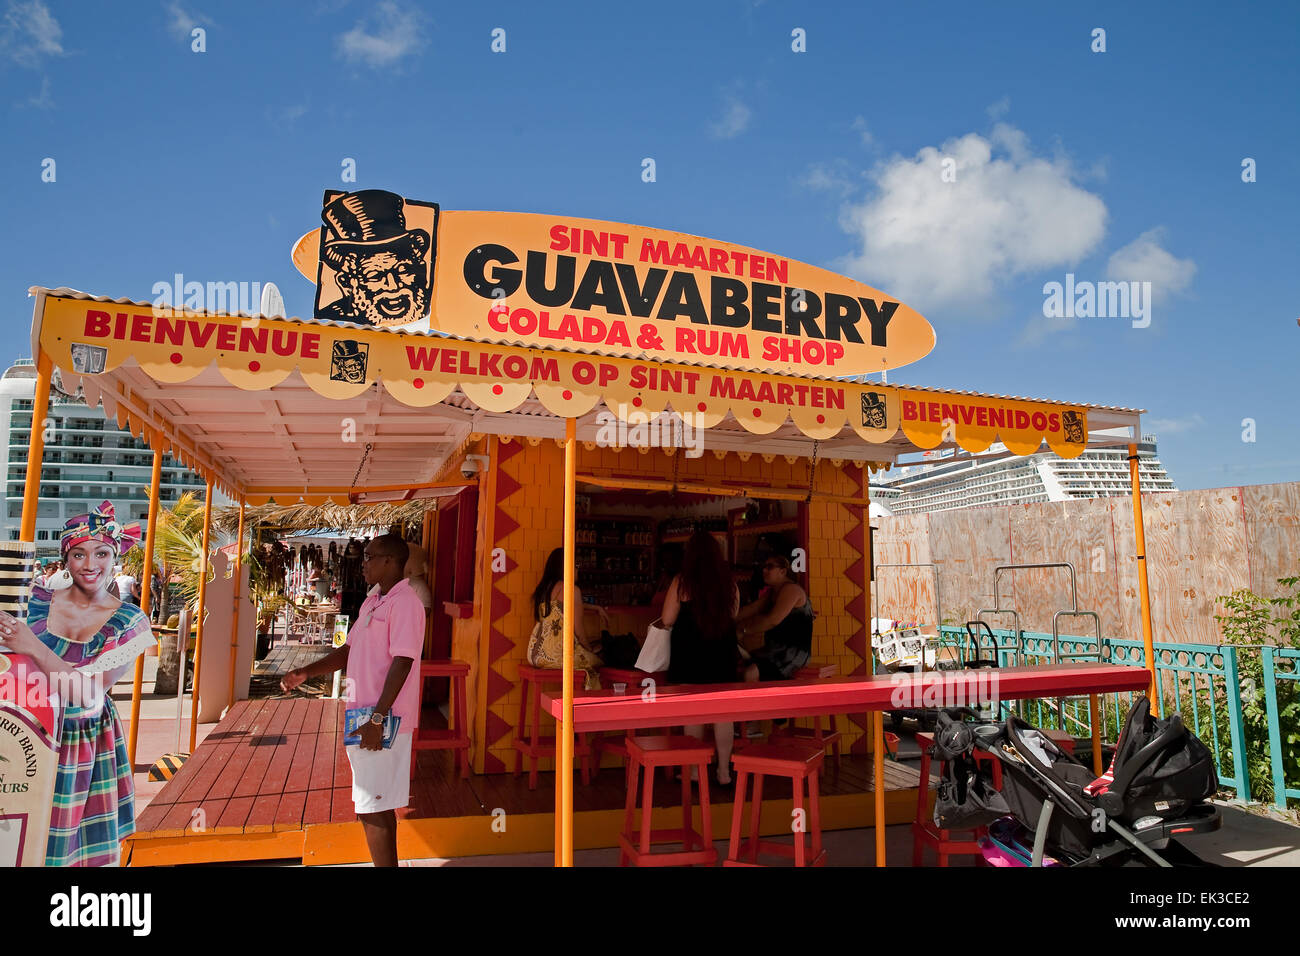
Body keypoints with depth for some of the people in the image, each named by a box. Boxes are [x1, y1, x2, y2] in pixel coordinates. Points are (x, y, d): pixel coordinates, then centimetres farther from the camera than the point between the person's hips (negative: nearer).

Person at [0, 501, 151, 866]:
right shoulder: (35, 602, -2)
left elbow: (93, 689, -16)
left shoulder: (129, 621, -7)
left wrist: (34, 647, -23)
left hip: (89, 746, -1)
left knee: (92, 849, 8)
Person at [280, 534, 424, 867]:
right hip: (364, 715, 9)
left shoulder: (405, 603, -15)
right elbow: (349, 650, 20)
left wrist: (377, 719, -22)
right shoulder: (371, 602, 14)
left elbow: (402, 663, -20)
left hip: (385, 721, -9)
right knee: (378, 807, 16)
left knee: (372, 810, -5)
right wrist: (306, 672, 6)